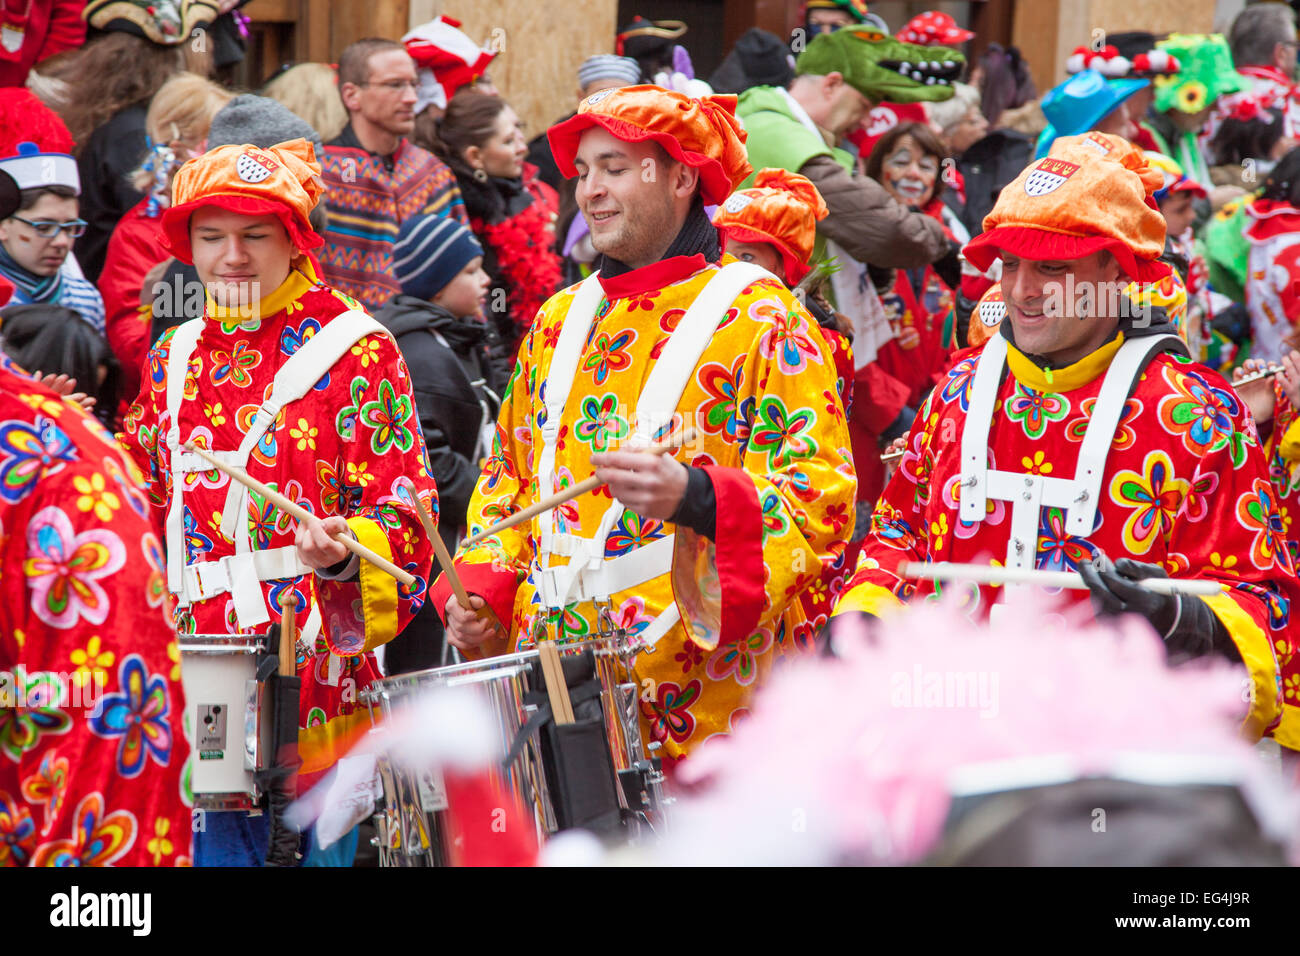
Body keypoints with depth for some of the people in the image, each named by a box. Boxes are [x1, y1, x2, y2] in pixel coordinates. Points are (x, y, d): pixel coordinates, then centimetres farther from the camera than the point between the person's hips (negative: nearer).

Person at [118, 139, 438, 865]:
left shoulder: (355, 349, -1)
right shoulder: (175, 357, 15)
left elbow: (404, 507, -5)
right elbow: (145, 504, 24)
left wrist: (342, 551, -24)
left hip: (321, 660, -4)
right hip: (203, 665, 5)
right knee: (215, 840, 4)